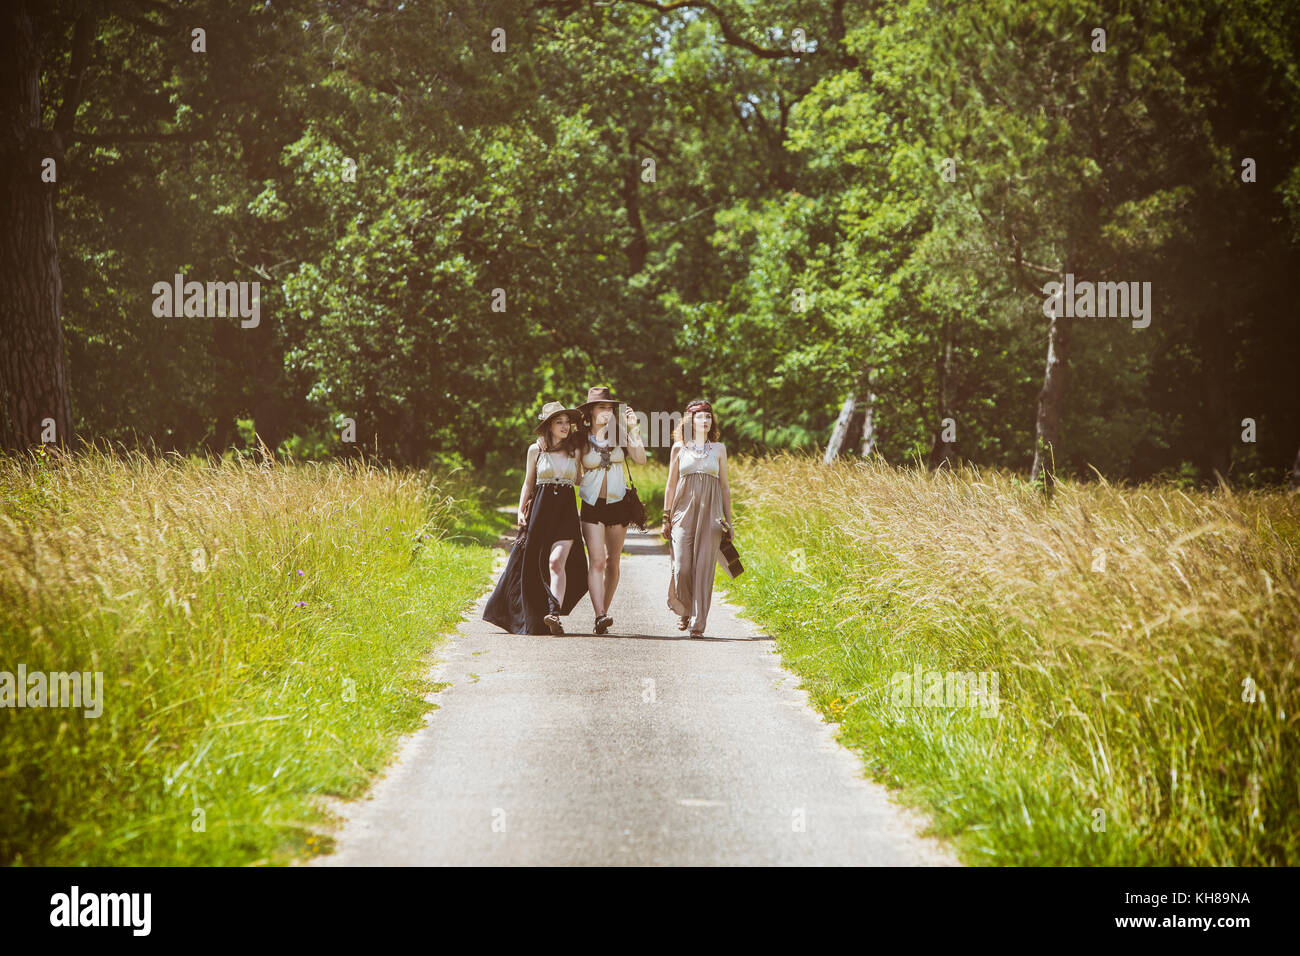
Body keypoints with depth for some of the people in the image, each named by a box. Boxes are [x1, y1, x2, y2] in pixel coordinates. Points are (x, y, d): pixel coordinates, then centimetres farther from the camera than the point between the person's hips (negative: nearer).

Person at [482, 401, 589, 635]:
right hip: (540, 509, 1)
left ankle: (554, 615, -29)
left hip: (566, 510, -1)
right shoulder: (535, 450, 7)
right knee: (532, 565, 5)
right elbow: (528, 484, 12)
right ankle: (534, 620, 22)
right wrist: (521, 511, 5)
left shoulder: (574, 451, 9)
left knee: (557, 562, -19)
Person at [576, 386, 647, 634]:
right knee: (596, 561, -15)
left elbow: (641, 459, -7)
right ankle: (600, 616, -25)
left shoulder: (618, 436, 4)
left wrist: (633, 429, -11)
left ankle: (603, 611, 19)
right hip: (592, 504, -3)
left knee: (612, 562, 7)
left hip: (618, 503, 3)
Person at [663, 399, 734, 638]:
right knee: (682, 566, -9)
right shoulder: (679, 448, 8)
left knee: (704, 567, -6)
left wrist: (728, 519, 10)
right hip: (684, 511, 0)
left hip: (710, 513, 0)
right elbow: (671, 485, 11)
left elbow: (725, 486, 14)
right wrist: (666, 518, 8)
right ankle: (684, 611, 17)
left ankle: (698, 622, -2)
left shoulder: (718, 449, 10)